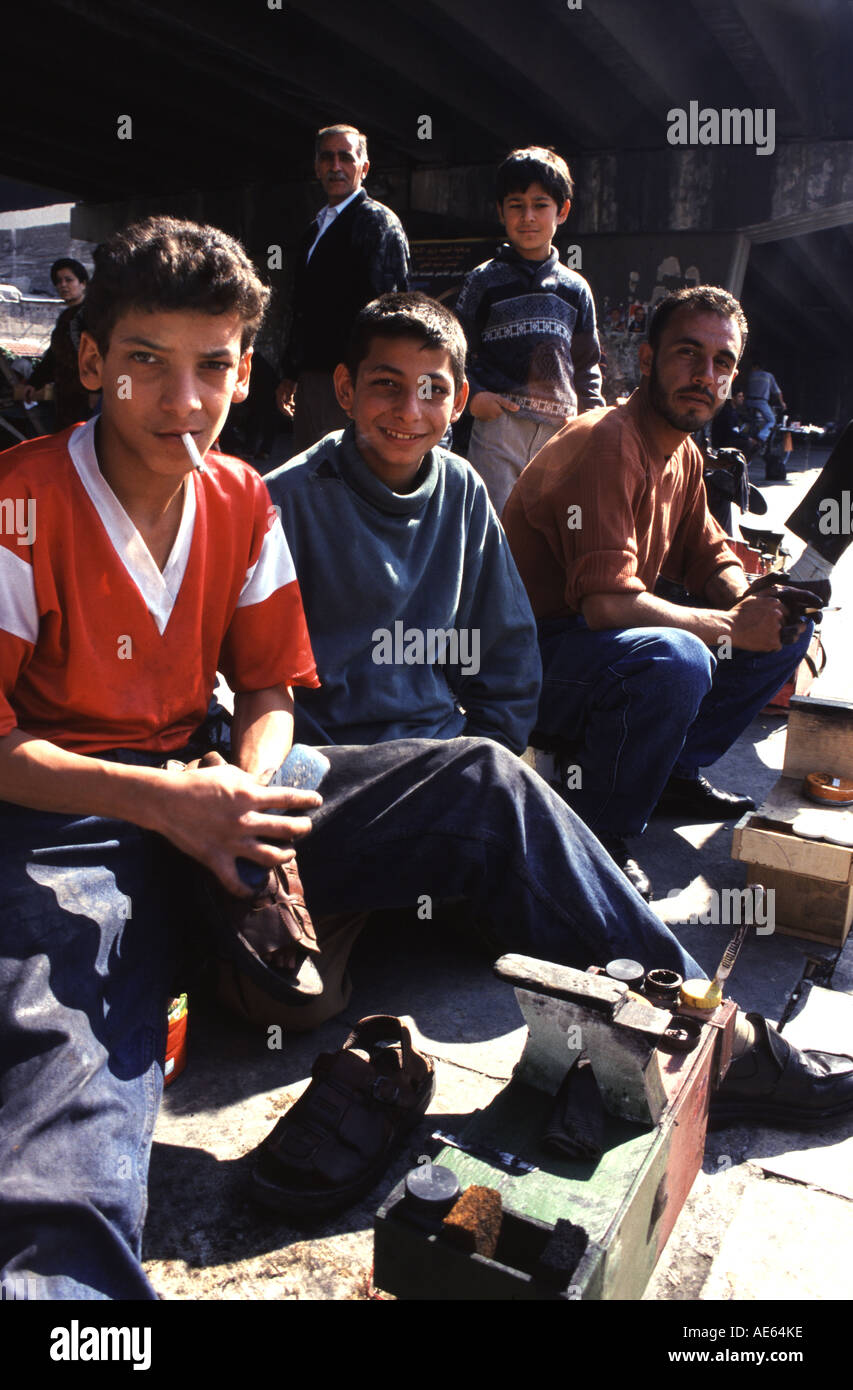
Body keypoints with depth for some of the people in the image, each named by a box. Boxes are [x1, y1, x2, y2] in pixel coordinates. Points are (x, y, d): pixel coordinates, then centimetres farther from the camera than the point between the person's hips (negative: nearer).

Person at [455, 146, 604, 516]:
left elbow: (587, 362, 21)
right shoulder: (483, 281, 8)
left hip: (560, 430, 3)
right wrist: (473, 394, -7)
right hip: (498, 423, -3)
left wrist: (593, 415, 10)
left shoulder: (575, 289, 16)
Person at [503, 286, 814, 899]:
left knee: (786, 631, 7)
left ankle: (674, 771, 14)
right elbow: (608, 603, -30)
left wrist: (753, 599, -8)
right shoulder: (605, 445, -22)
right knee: (675, 659, -38)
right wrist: (733, 625, -21)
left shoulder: (684, 454, 9)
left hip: (611, 639, 9)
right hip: (536, 651, -9)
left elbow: (708, 557, 16)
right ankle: (596, 835, -16)